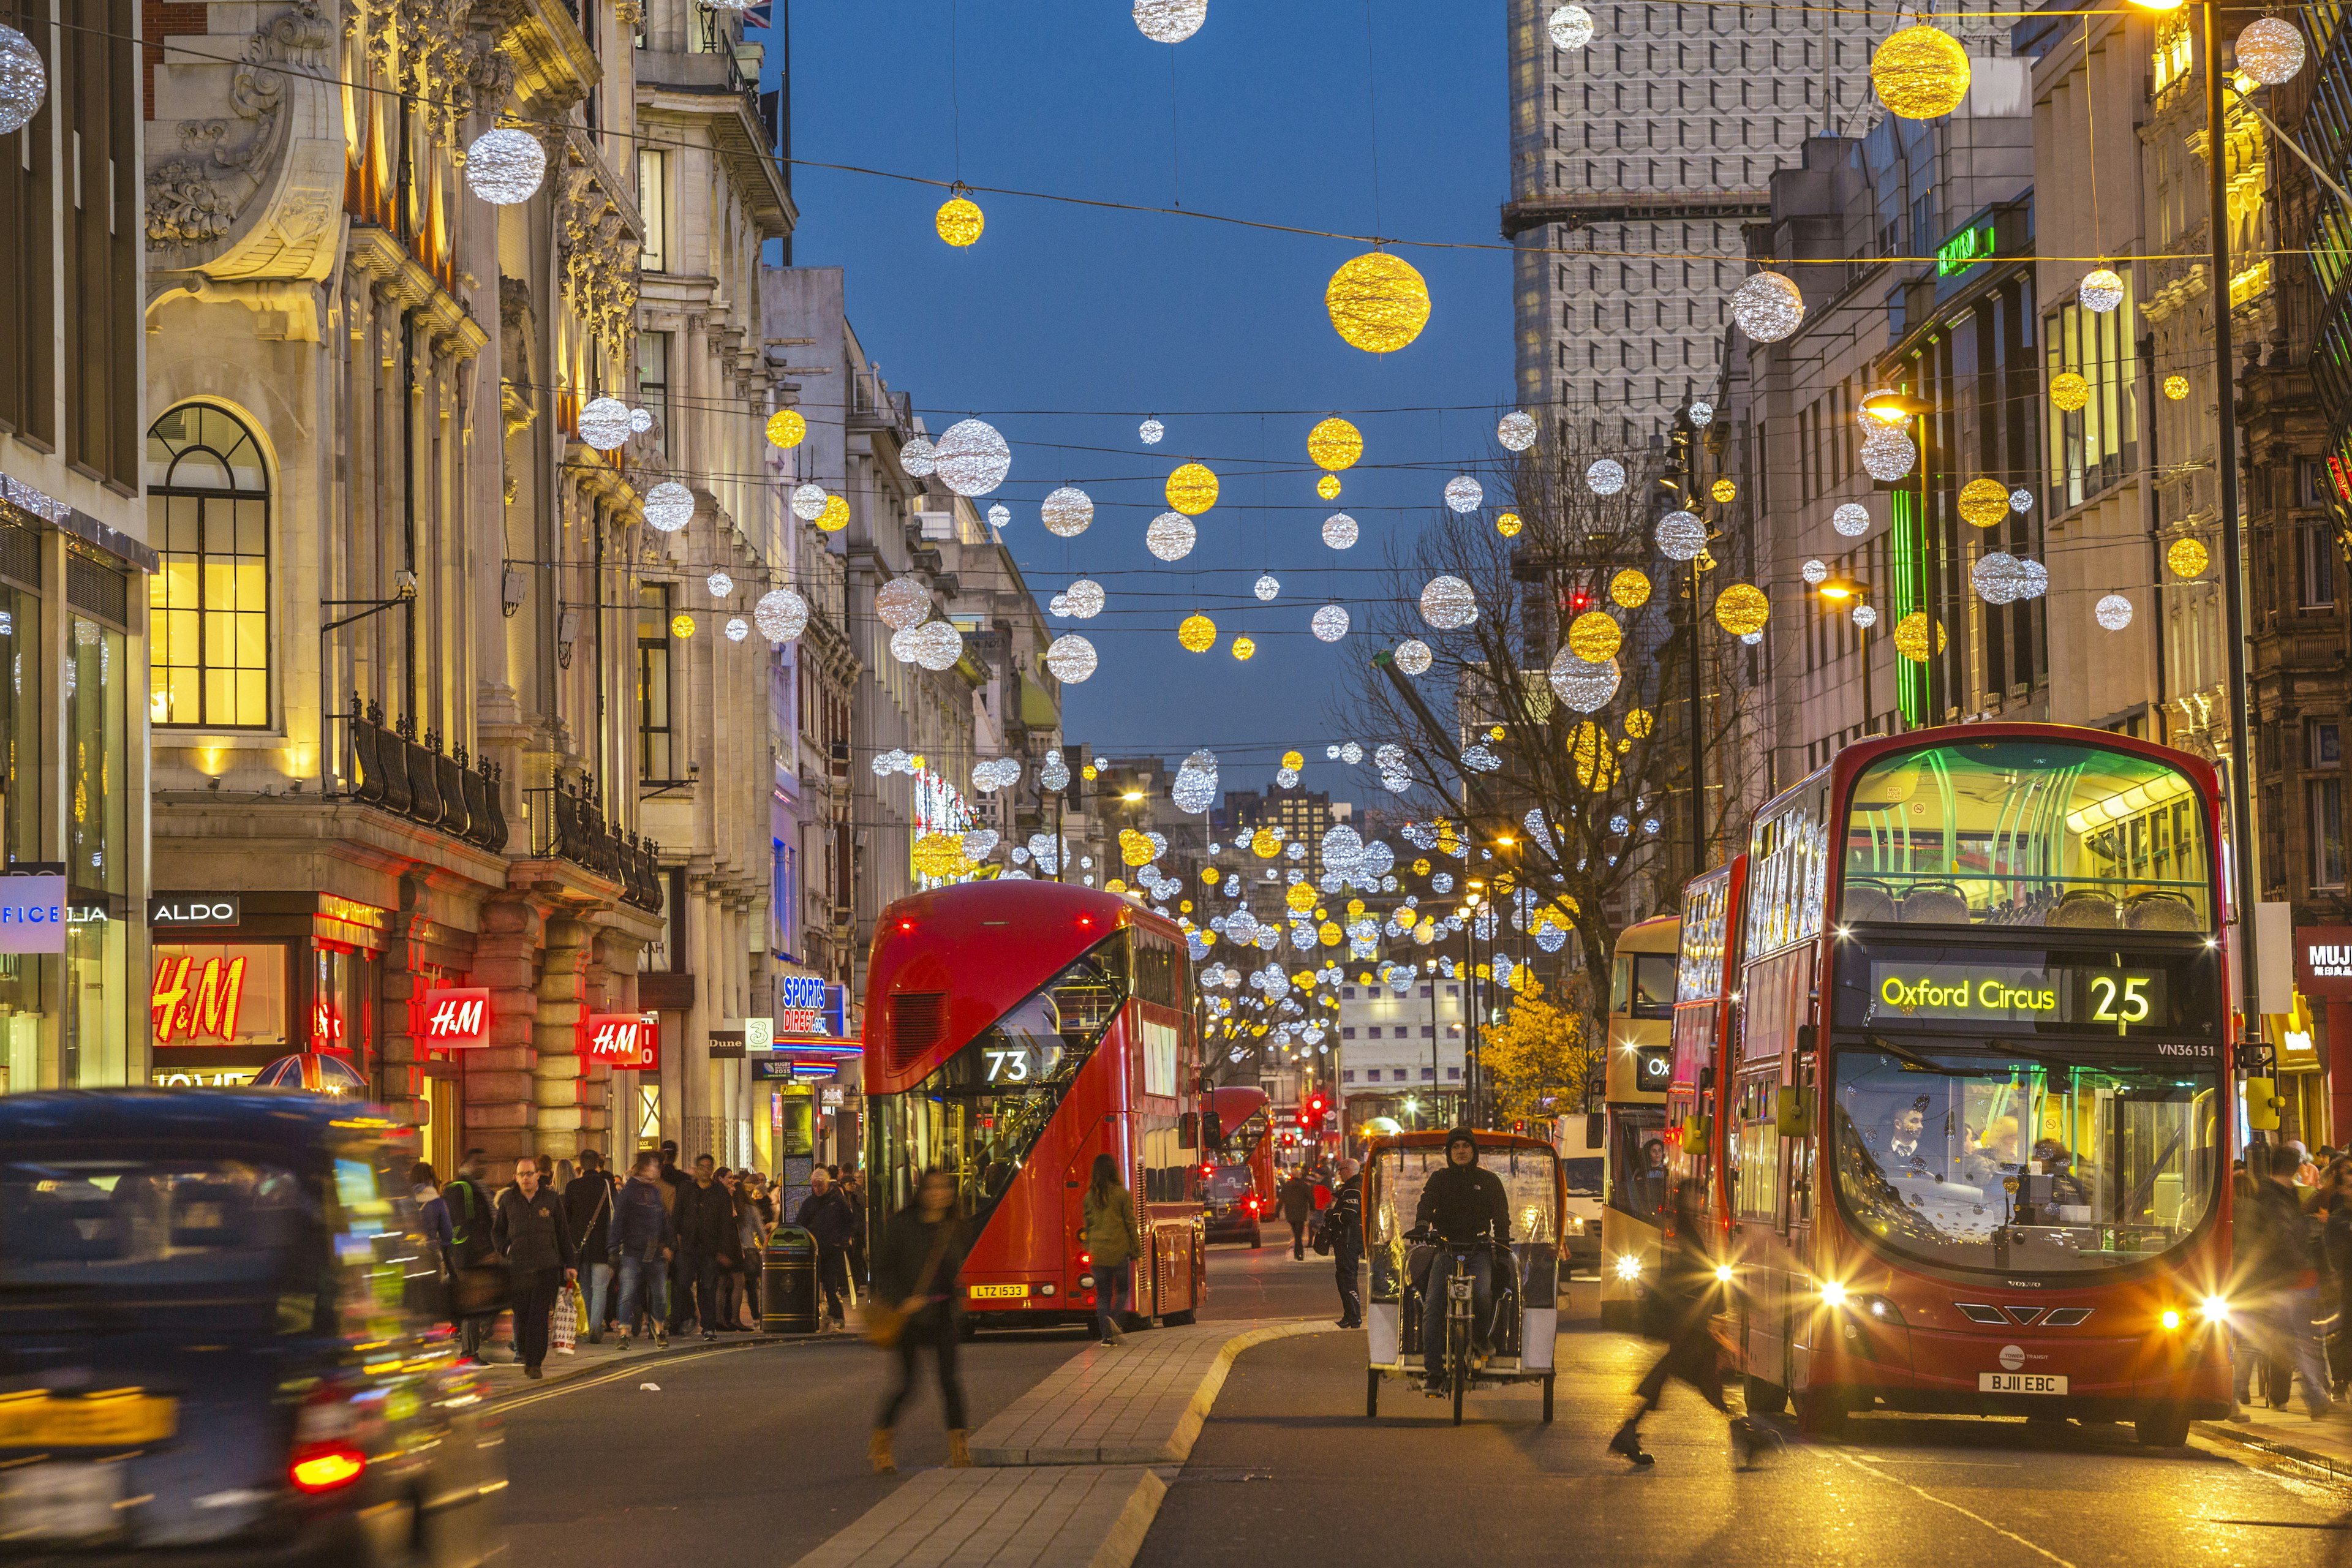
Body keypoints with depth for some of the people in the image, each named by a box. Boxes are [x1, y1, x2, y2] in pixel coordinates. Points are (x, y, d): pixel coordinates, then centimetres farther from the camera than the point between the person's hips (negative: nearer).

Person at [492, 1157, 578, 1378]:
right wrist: (505, 1250, -2)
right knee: (521, 1315, 2)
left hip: (546, 1267, -1)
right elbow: (497, 1231, 17)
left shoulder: (551, 1200, 6)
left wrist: (570, 1264, 10)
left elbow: (563, 1233, 12)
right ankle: (524, 1354, 24)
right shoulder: (508, 1200, 8)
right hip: (518, 1267, 1)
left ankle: (535, 1363, -6)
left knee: (540, 1316, -8)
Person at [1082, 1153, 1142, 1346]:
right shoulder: (1122, 1194, -5)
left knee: (1102, 1294, 8)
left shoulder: (1089, 1197, 5)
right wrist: (1137, 1249, 4)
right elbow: (1130, 1223, -3)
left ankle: (1106, 1335, 1)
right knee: (1123, 1289, 13)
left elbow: (1087, 1226, 10)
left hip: (1097, 1251, 3)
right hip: (1119, 1250, -3)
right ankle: (1114, 1318, -14)